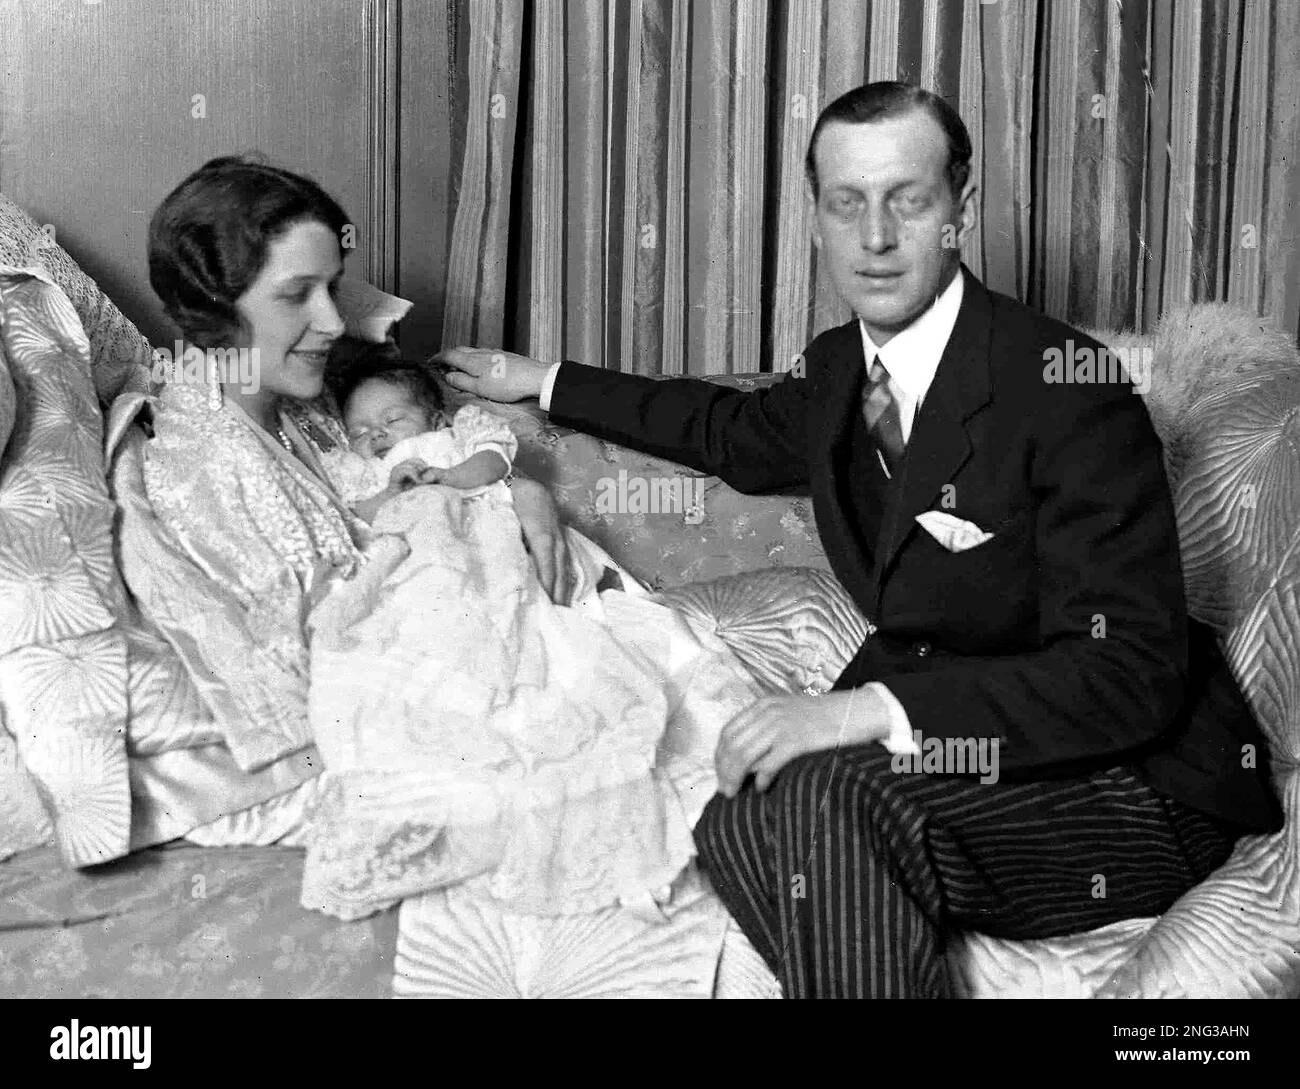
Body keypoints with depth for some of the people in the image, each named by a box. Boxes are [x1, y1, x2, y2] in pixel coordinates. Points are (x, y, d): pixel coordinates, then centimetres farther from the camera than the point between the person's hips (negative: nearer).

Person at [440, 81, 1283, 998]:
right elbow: (735, 434, 27)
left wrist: (868, 709, -34)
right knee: (738, 826, -20)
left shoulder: (1067, 386, -19)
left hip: (1131, 785, -6)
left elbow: (1128, 675, -25)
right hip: (938, 756, 7)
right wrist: (545, 383, 30)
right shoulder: (837, 368, 3)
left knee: (822, 795, -31)